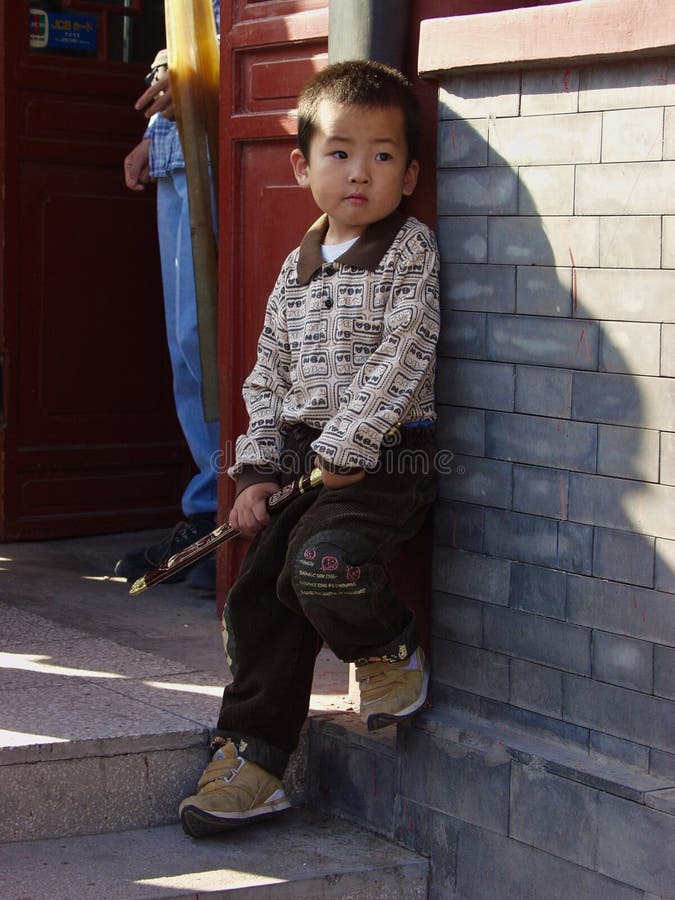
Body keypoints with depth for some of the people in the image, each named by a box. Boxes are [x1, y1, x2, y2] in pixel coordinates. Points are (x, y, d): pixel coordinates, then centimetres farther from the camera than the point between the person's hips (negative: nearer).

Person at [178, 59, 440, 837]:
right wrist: (257, 470, 7)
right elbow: (269, 377, 17)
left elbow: (401, 358, -14)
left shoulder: (410, 250, -4)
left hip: (385, 460, -7)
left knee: (323, 565, -30)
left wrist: (345, 448, -17)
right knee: (258, 597, 3)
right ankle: (250, 759, 14)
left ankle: (392, 650, 1)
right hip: (304, 458, 7)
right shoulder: (298, 268, 15)